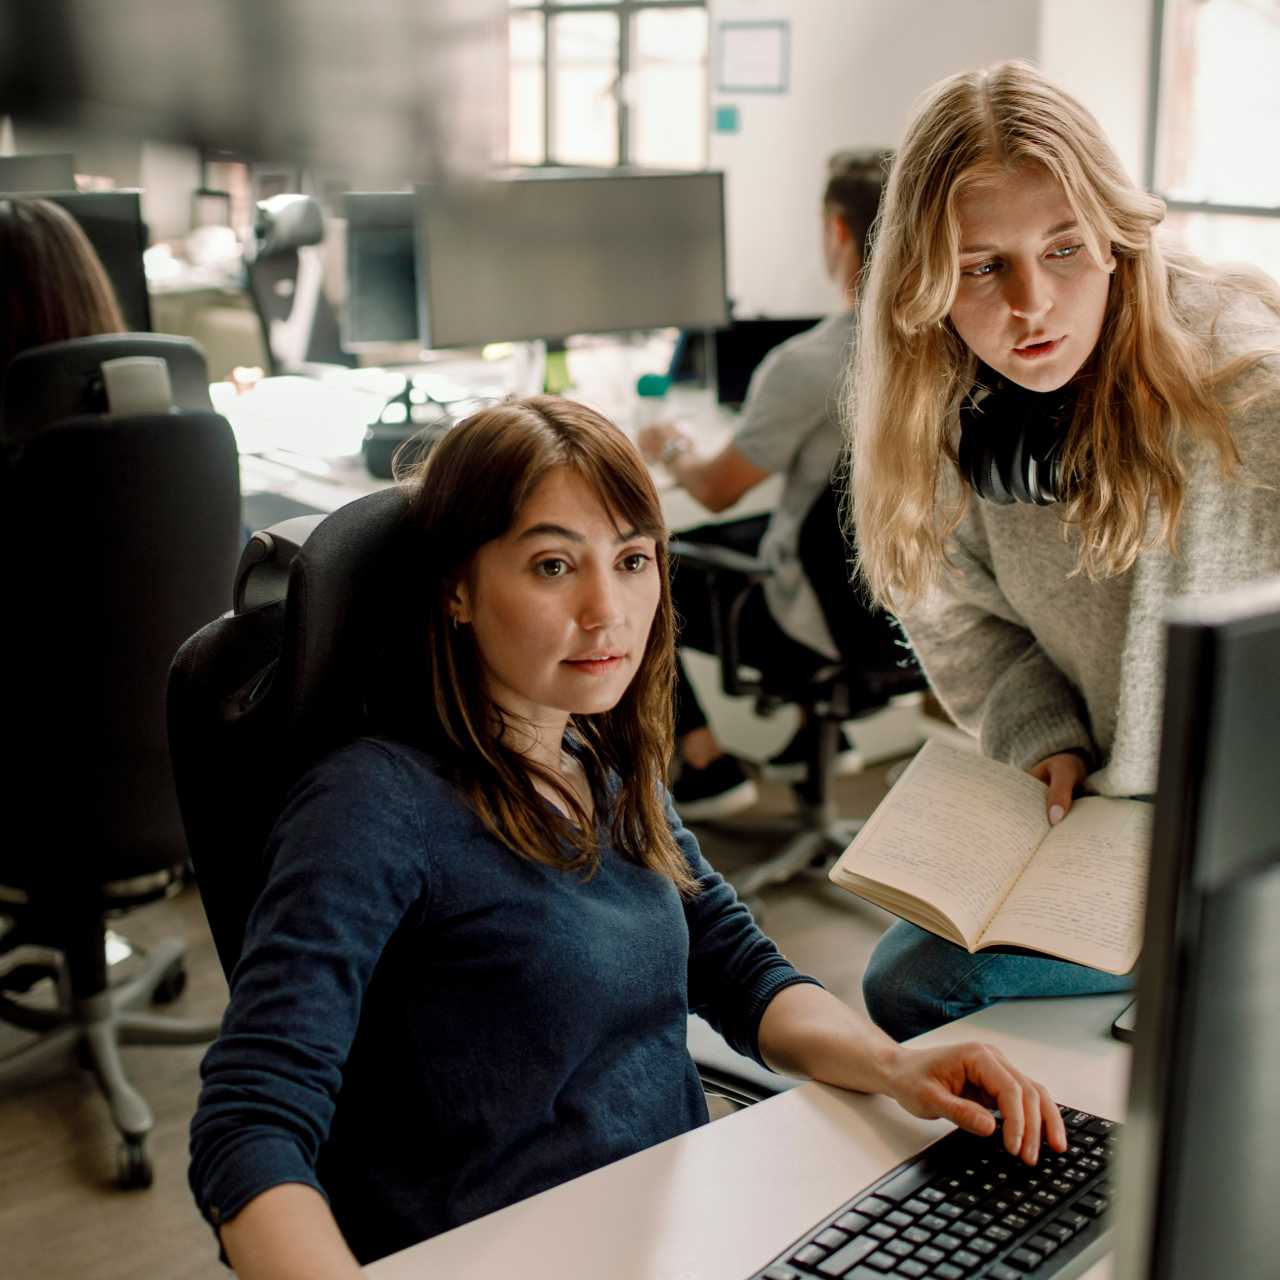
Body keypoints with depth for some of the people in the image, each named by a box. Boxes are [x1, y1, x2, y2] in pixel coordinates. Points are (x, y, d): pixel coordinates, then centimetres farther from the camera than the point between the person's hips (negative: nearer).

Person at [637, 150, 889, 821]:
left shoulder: (808, 364, -27)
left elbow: (716, 488, -12)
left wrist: (673, 450, 10)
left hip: (833, 620, -7)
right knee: (702, 543, 28)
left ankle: (708, 763, 17)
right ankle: (816, 728, 34)